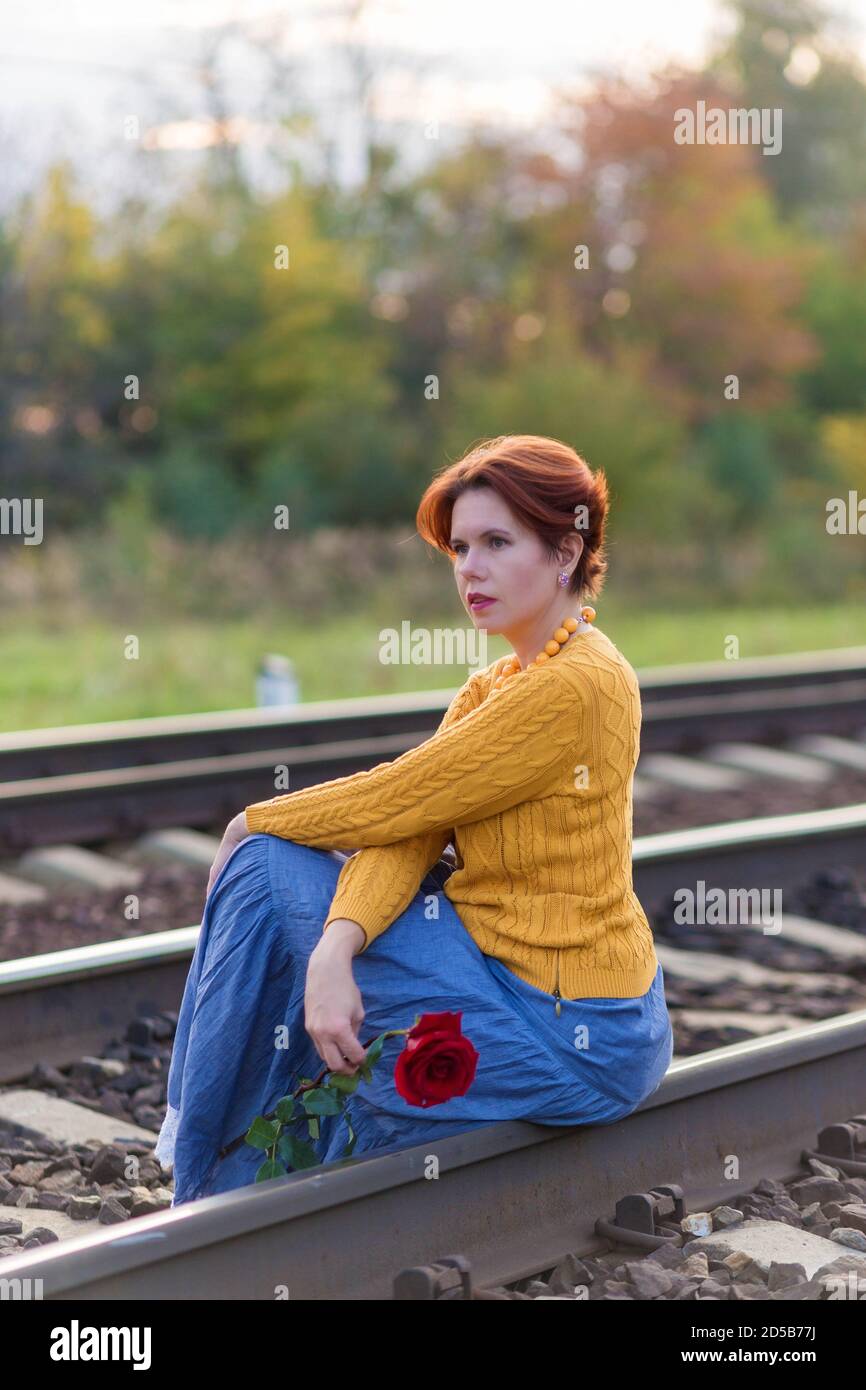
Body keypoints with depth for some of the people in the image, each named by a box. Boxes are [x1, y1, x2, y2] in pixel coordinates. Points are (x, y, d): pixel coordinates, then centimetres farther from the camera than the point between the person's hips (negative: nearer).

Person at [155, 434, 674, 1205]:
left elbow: (391, 802, -17)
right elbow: (407, 827, -4)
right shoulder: (498, 685, 9)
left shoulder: (572, 688, -20)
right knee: (274, 865, 13)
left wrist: (257, 821, 1)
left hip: (565, 1038, -9)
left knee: (268, 875, -5)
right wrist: (335, 952, -22)